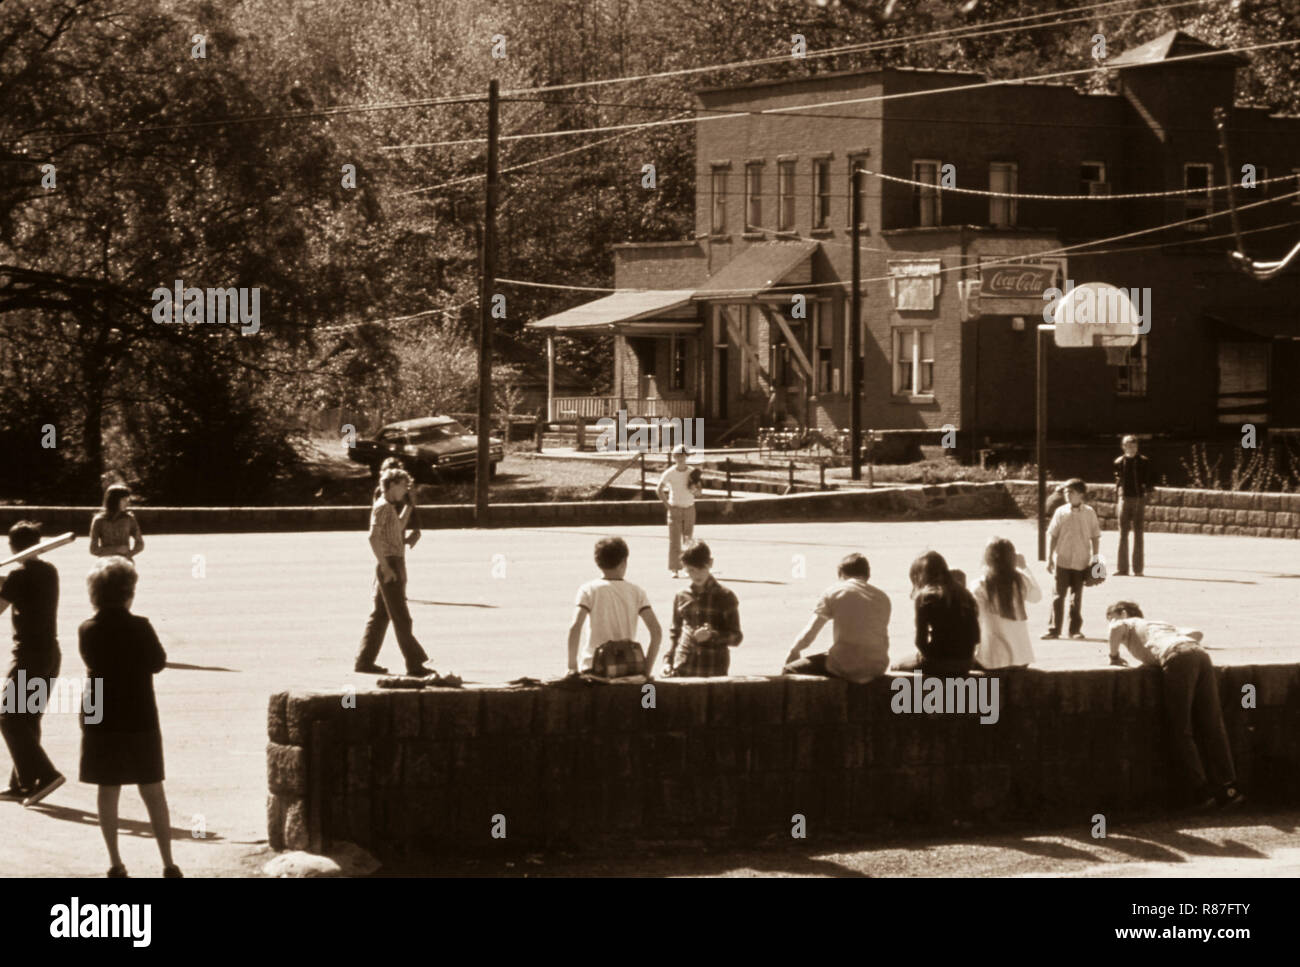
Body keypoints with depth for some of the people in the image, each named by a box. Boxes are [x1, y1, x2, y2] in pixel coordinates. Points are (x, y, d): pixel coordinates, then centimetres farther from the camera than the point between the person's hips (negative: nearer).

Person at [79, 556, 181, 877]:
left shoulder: (87, 631, -6)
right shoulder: (140, 628, -14)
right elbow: (159, 663, -2)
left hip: (101, 723, 2)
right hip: (140, 721, -2)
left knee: (108, 791, 10)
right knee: (153, 791, 7)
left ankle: (115, 862, 10)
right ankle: (168, 863, 7)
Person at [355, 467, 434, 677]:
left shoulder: (390, 507, 16)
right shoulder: (382, 507, -13)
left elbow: (398, 528, 34)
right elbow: (373, 537, -22)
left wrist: (408, 505, 23)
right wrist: (385, 566, -24)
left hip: (393, 567, 10)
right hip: (389, 566, -10)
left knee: (379, 616, 10)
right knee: (401, 618, -8)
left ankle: (364, 661, 12)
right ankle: (414, 663, -8)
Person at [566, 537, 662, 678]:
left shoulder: (588, 590, -1)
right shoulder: (636, 591, 6)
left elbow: (575, 627, -14)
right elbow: (657, 632, -1)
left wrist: (572, 667, -9)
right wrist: (647, 670, 3)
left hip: (595, 668, -3)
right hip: (628, 670, 3)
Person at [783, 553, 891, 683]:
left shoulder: (833, 592, 0)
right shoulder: (882, 598, 12)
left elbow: (808, 634, -1)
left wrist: (794, 651, 18)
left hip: (846, 667, -6)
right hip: (878, 669, 6)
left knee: (789, 670, 10)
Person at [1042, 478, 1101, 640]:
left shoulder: (1089, 513, 1)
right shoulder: (1061, 512, 1)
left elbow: (1095, 536, 6)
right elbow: (1052, 535, 4)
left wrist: (1095, 558, 2)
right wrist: (1049, 558, 0)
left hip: (1081, 562, 0)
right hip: (1062, 560, 0)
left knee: (1077, 597, 8)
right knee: (1058, 595, 0)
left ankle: (1075, 629, 16)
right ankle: (1054, 629, 3)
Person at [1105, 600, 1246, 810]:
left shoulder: (1130, 624, 24)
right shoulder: (1164, 625, 42)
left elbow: (1117, 628, 0)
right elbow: (1196, 633, 30)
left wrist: (1114, 656, 14)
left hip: (1177, 658, -6)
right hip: (1200, 654, 6)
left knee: (1181, 731, -3)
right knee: (1213, 727, 5)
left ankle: (1203, 790, -10)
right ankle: (1228, 787, -1)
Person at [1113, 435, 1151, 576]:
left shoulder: (1143, 462, 1)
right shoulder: (1119, 462, 8)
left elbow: (1148, 481, 4)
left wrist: (1147, 494, -9)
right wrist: (1117, 502, 13)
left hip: (1138, 499, -2)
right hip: (1124, 499, 2)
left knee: (1138, 533, -2)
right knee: (1123, 533, 2)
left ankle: (1138, 568, 1)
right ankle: (1122, 567, 6)